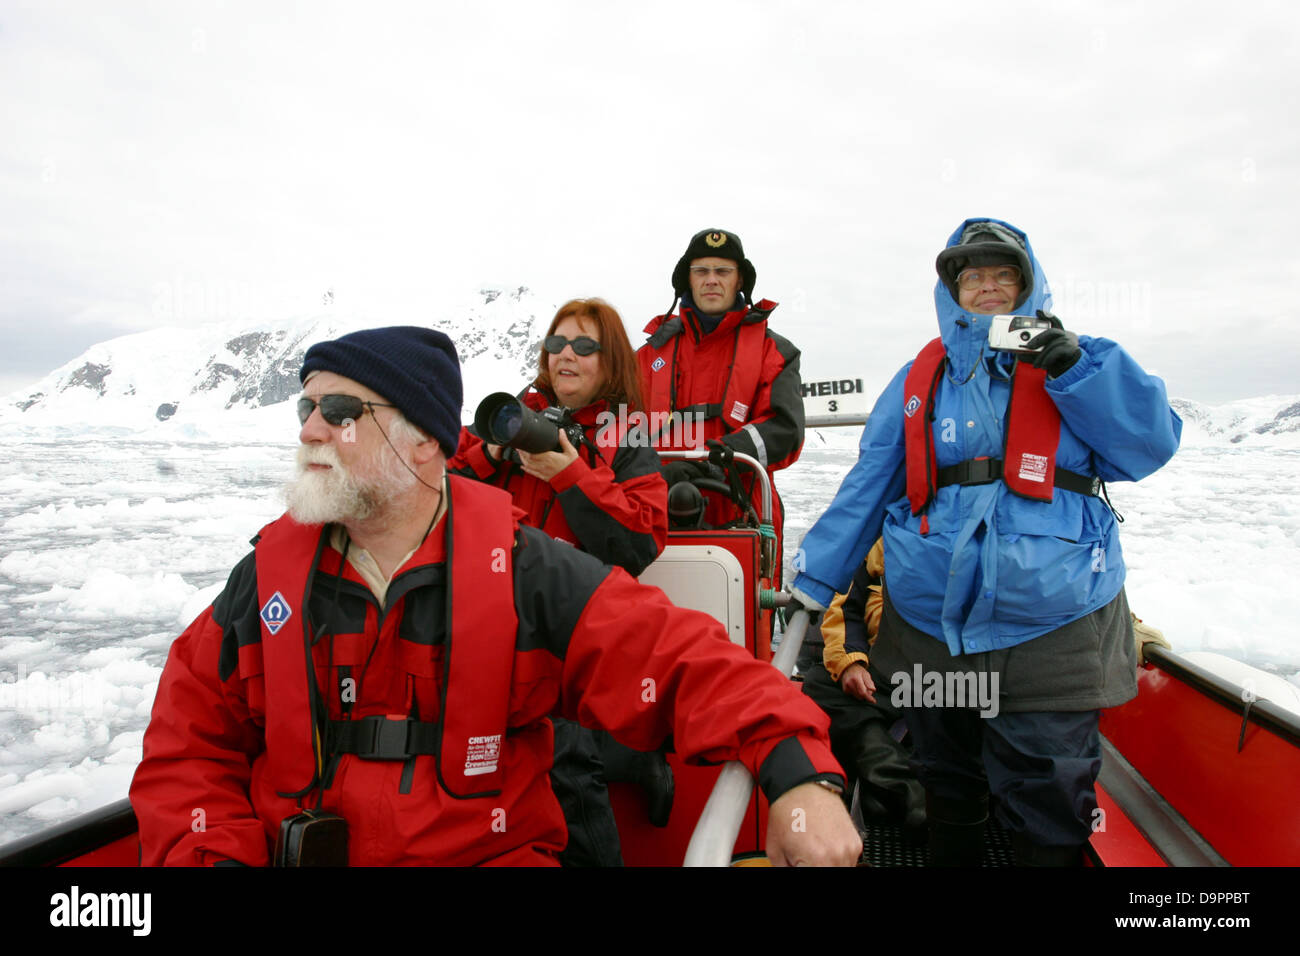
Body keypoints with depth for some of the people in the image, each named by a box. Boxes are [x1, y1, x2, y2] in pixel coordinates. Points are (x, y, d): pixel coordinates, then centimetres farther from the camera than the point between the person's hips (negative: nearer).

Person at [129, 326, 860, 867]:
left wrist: (796, 769, -28)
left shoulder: (521, 569, -7)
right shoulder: (269, 573, 4)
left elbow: (680, 662, -13)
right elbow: (189, 745, 11)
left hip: (492, 849, -2)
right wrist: (212, 851, -7)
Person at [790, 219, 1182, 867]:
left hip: (1050, 628, -2)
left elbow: (1151, 444, -7)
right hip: (929, 625, 3)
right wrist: (811, 582, 3)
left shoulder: (1076, 364, 6)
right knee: (946, 790, 19)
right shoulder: (920, 378, 10)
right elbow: (865, 489, 7)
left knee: (1048, 816, 3)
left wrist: (1072, 365, -17)